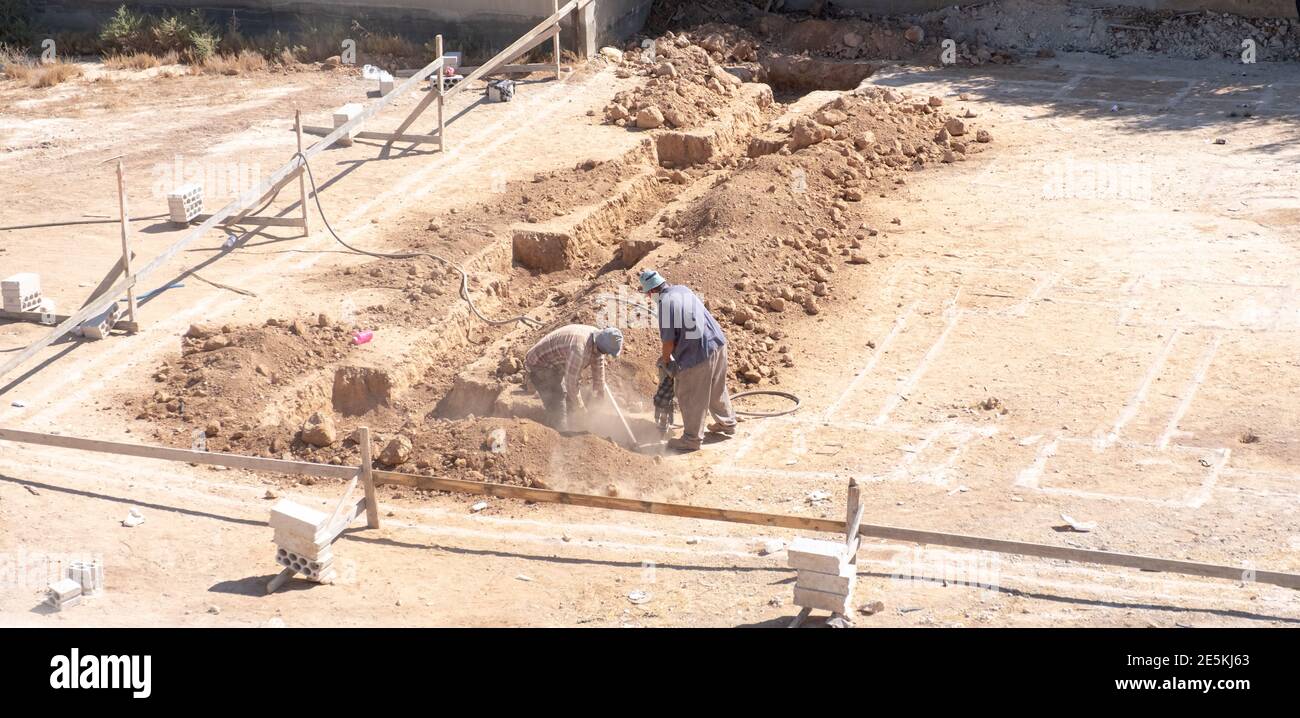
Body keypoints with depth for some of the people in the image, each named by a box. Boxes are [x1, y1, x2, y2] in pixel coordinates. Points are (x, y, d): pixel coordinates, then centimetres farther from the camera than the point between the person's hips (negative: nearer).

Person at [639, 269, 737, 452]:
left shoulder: (666, 302, -17)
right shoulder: (682, 289, 8)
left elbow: (668, 339, -15)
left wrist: (665, 360, 4)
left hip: (698, 354, -9)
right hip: (718, 343, 9)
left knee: (691, 397, 5)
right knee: (718, 389, 26)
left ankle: (692, 439, 14)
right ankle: (727, 423, 42)